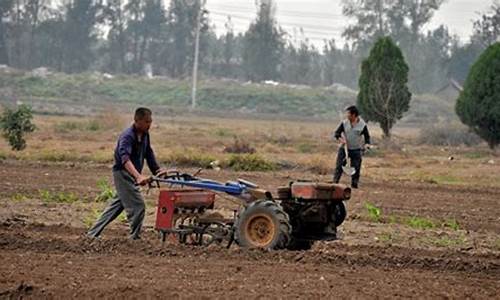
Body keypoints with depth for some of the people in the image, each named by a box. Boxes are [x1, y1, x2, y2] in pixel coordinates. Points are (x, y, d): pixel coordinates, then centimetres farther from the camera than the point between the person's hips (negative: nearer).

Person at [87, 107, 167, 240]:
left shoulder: (145, 135, 4)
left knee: (117, 206, 14)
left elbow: (149, 153, 20)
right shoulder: (127, 136, -24)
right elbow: (125, 159, -39)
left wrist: (157, 170, 12)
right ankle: (135, 238, -6)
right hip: (122, 173, -9)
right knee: (138, 206, -13)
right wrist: (138, 176, -52)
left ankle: (92, 234, 21)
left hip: (132, 175, 9)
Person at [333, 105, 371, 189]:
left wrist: (367, 144, -18)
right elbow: (337, 133, 0)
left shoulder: (362, 125, -7)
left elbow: (367, 137, 1)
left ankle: (354, 184, 11)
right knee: (339, 166, -3)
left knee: (356, 167, 0)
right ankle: (335, 182, 3)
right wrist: (340, 139, -20)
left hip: (356, 150, -1)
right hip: (344, 148, 1)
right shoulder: (344, 123, -3)